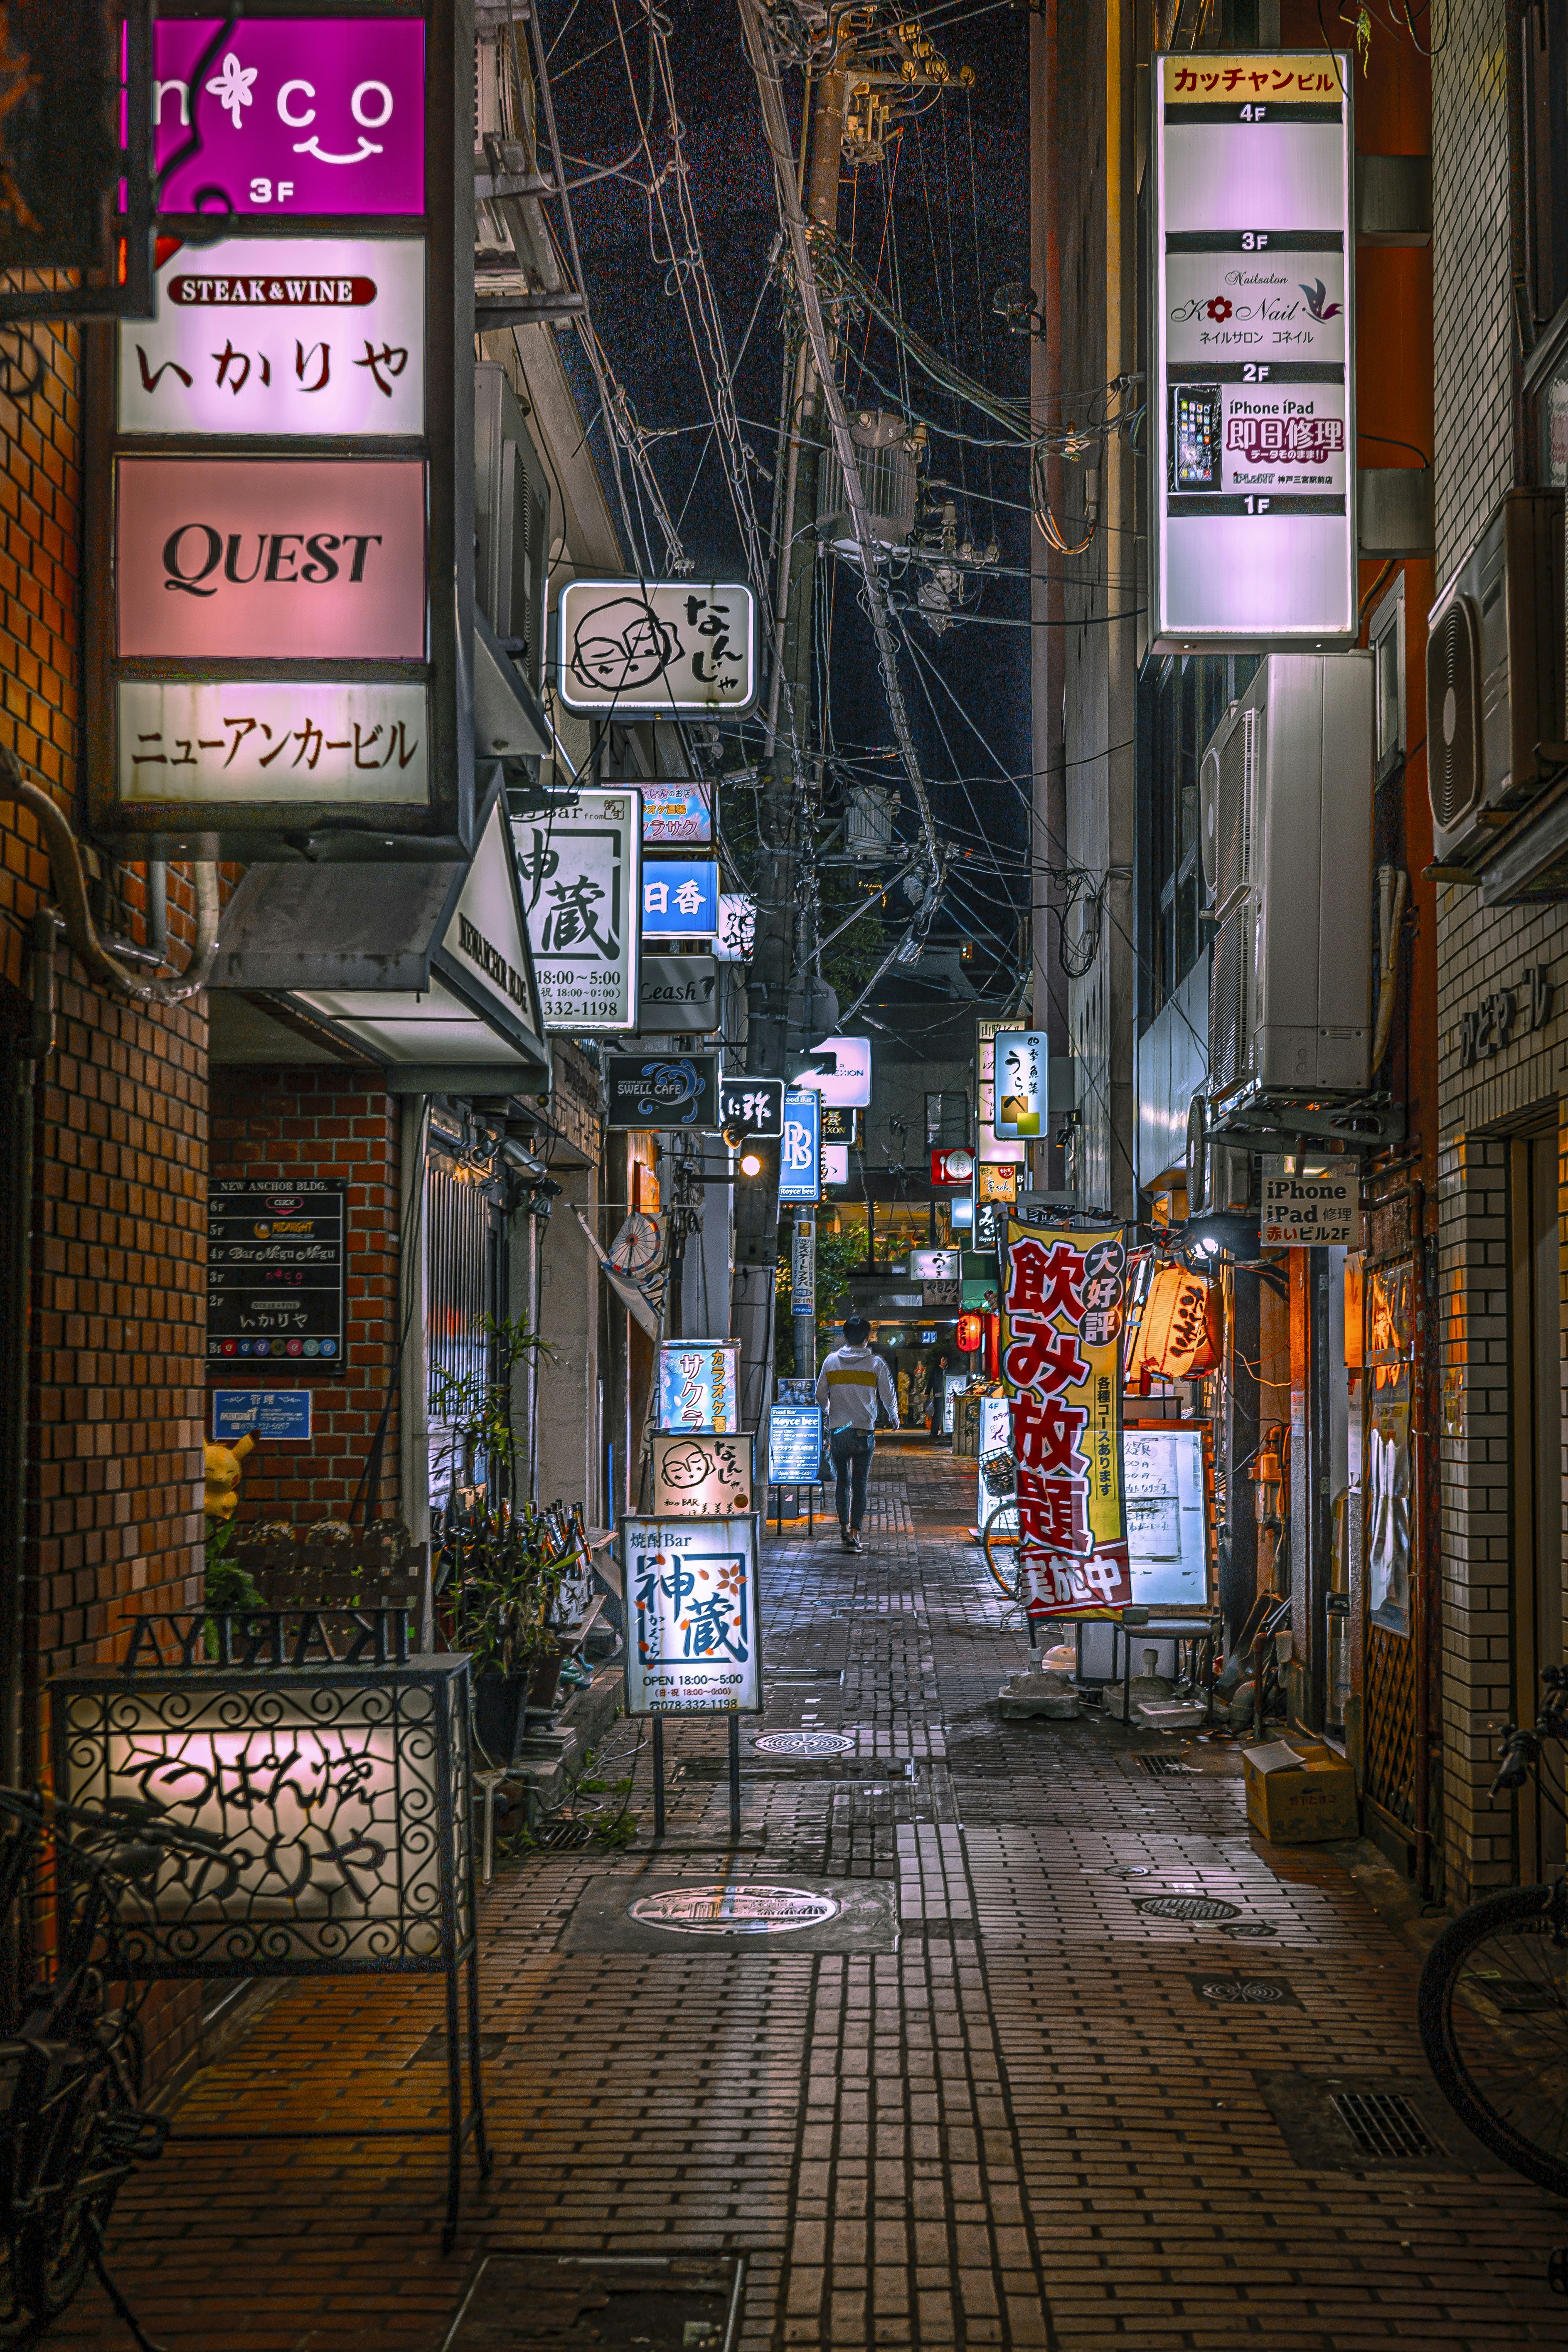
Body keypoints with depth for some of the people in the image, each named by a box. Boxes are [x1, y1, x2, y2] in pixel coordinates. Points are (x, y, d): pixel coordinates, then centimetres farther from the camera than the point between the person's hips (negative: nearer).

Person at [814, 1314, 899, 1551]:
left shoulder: (832, 1361, 0)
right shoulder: (876, 1363, -4)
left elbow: (820, 1395, 7)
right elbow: (888, 1396, 4)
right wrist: (894, 1417, 25)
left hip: (837, 1431, 2)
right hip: (864, 1431, -2)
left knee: (842, 1480, 17)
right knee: (860, 1483, 1)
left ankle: (844, 1526, 22)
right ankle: (854, 1534, -6)